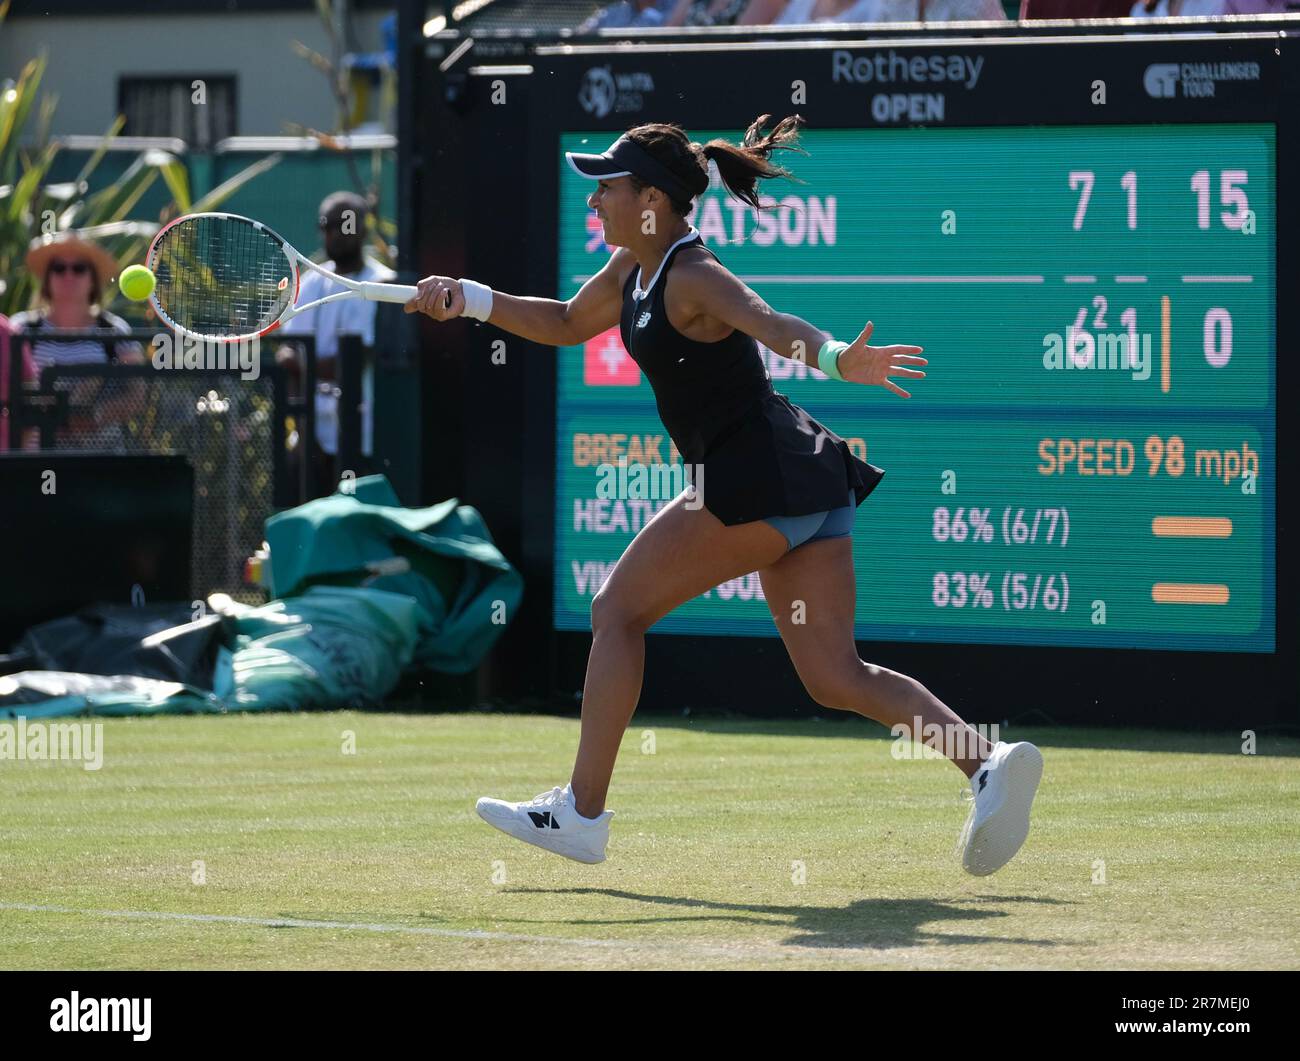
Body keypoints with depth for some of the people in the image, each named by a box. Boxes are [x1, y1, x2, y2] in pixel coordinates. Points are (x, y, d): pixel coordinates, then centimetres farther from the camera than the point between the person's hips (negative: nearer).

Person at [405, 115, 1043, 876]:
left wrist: (837, 360, -51)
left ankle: (581, 813, 6)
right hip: (805, 482, 9)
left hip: (762, 479, -9)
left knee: (619, 611, 2)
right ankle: (988, 762, -11)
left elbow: (773, 325, -32)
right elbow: (566, 325, 32)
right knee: (835, 678, 4)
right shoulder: (634, 270, 15)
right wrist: (470, 300, 22)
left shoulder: (692, 277, -13)